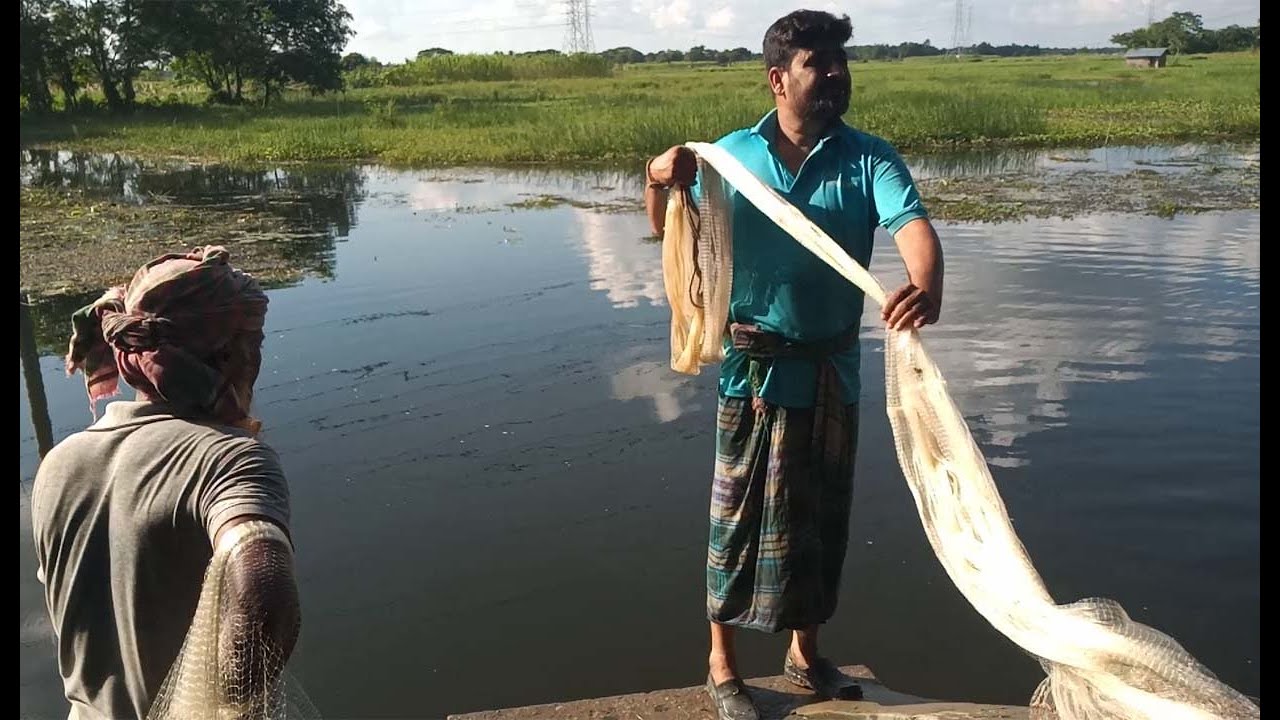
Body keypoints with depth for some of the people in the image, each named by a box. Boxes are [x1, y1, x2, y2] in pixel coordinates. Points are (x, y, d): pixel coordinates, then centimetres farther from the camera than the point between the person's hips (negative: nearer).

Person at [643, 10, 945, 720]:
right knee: (741, 510, 6)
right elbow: (672, 231, 5)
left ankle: (805, 653, 36)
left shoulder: (868, 157, -5)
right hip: (756, 364, -2)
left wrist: (925, 287, -45)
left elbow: (912, 224, -22)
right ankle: (722, 663, 25)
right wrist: (658, 183, -18)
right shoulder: (733, 154, -3)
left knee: (821, 510, 15)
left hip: (834, 365, 2)